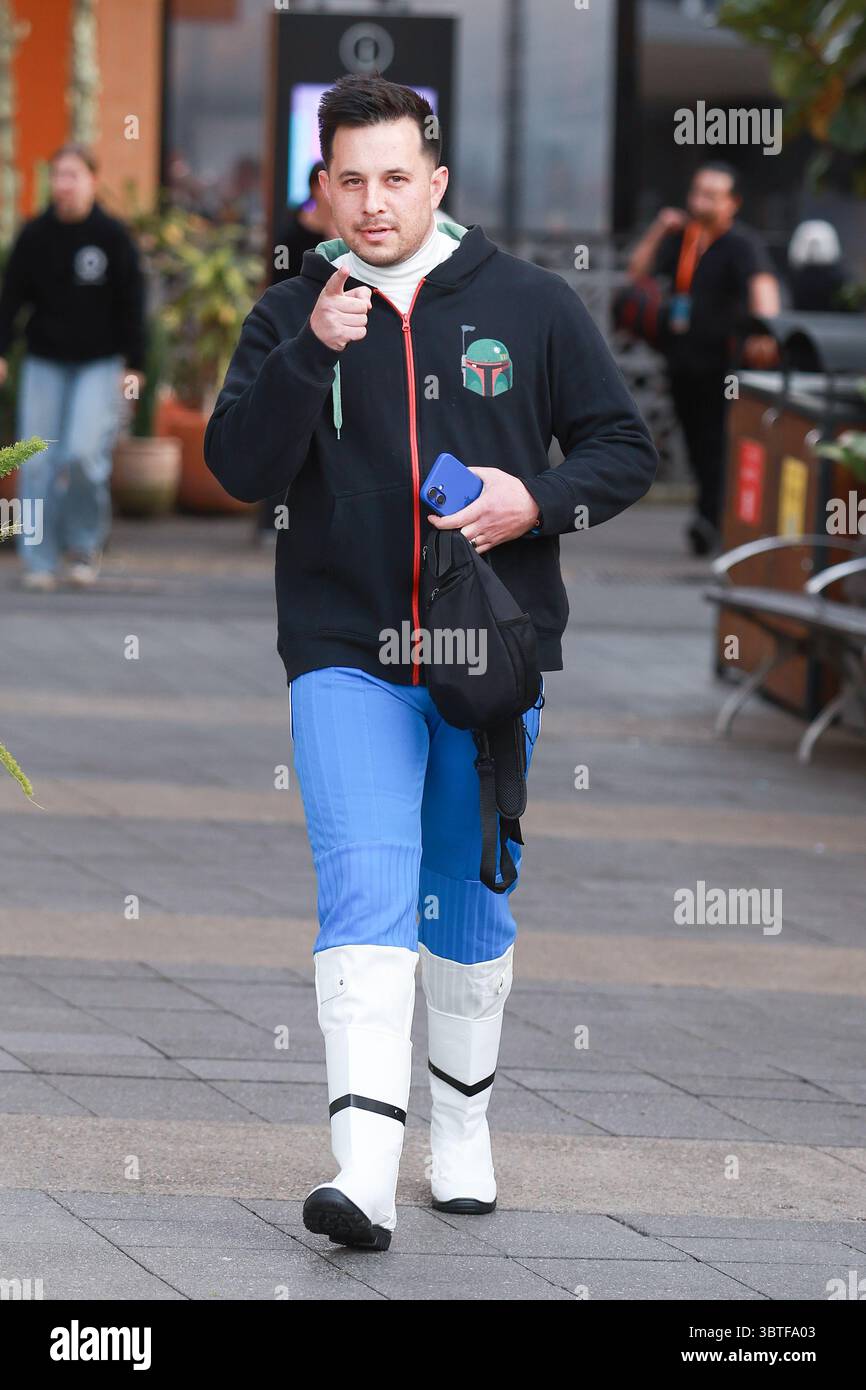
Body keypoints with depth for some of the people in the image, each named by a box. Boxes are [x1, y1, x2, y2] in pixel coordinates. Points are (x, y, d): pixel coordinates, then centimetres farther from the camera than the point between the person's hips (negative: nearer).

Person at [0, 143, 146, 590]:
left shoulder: (113, 236, -3)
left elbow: (131, 304, 0)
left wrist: (134, 365, -3)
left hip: (99, 364, -2)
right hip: (45, 363, 2)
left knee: (84, 453, -15)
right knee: (38, 463, -3)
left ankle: (84, 544, 7)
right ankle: (39, 560, 5)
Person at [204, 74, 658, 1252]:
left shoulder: (529, 305, 2)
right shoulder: (289, 316, 2)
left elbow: (625, 448, 5)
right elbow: (239, 467, -9)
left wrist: (538, 498, -14)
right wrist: (311, 354, -21)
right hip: (345, 656, -1)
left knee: (471, 897, 13)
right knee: (365, 886, -16)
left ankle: (463, 1126, 32)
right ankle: (364, 1164, -25)